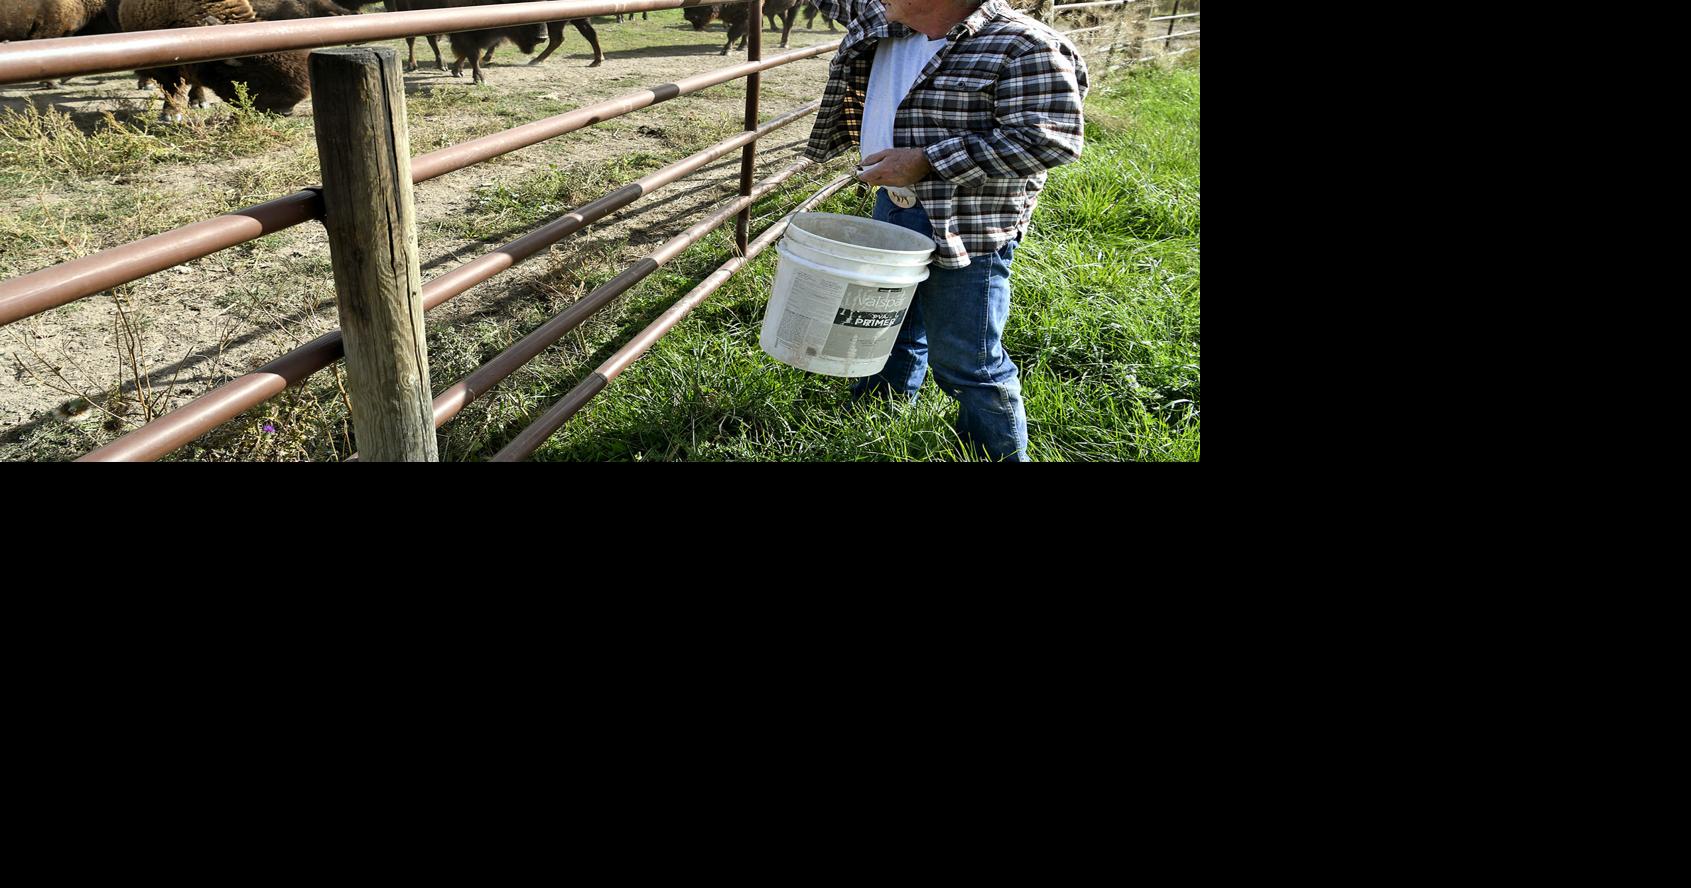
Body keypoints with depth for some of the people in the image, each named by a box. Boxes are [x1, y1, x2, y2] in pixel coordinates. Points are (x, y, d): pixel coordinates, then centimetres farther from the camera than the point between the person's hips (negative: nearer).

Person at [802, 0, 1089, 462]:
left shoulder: (1022, 47, -18)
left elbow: (1051, 139, -25)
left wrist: (927, 161, -26)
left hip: (965, 228, -8)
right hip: (894, 205, 8)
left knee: (964, 362, -3)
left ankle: (999, 454, 18)